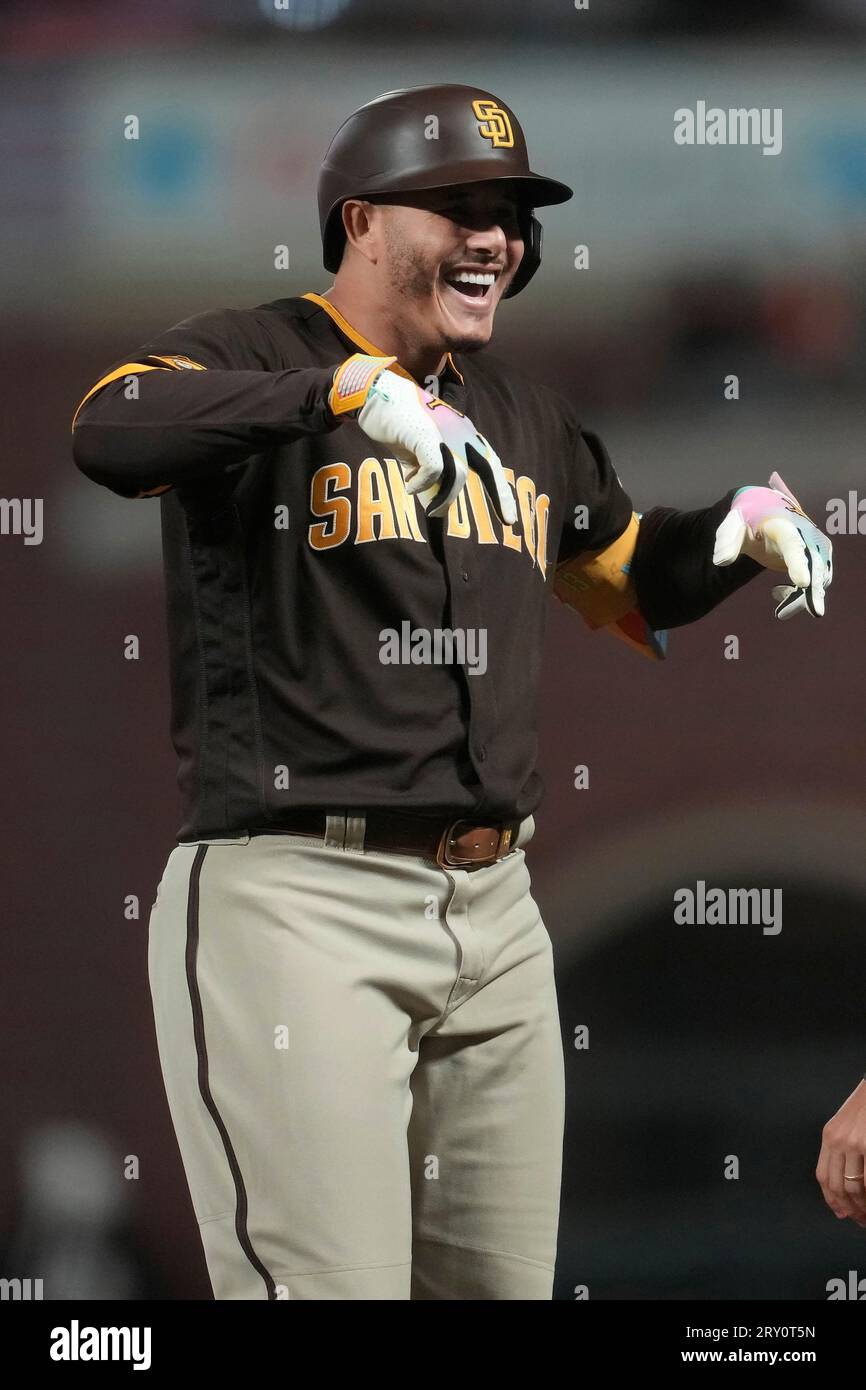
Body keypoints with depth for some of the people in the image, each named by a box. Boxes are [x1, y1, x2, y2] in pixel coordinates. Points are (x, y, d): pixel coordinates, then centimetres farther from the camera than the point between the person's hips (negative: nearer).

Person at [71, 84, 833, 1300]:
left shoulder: (527, 420, 18)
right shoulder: (252, 359, -4)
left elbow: (633, 576, 32)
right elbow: (112, 432, -26)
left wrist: (744, 527, 10)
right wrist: (350, 390, -37)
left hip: (491, 911, 7)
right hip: (295, 895, -7)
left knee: (502, 1283, 8)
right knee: (331, 1283, -14)